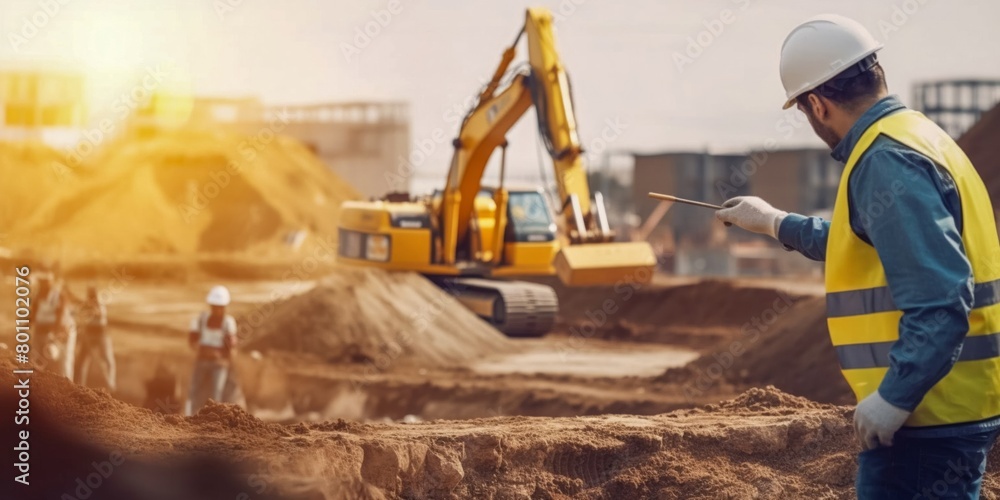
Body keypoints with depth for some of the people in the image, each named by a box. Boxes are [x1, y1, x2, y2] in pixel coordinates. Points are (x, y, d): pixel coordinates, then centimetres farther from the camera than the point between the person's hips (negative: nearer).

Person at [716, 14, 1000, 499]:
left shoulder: (886, 162, -17)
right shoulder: (913, 137, 15)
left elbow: (940, 299, -26)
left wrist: (894, 398, -25)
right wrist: (777, 224, 40)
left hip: (926, 413, -10)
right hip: (948, 407, 10)